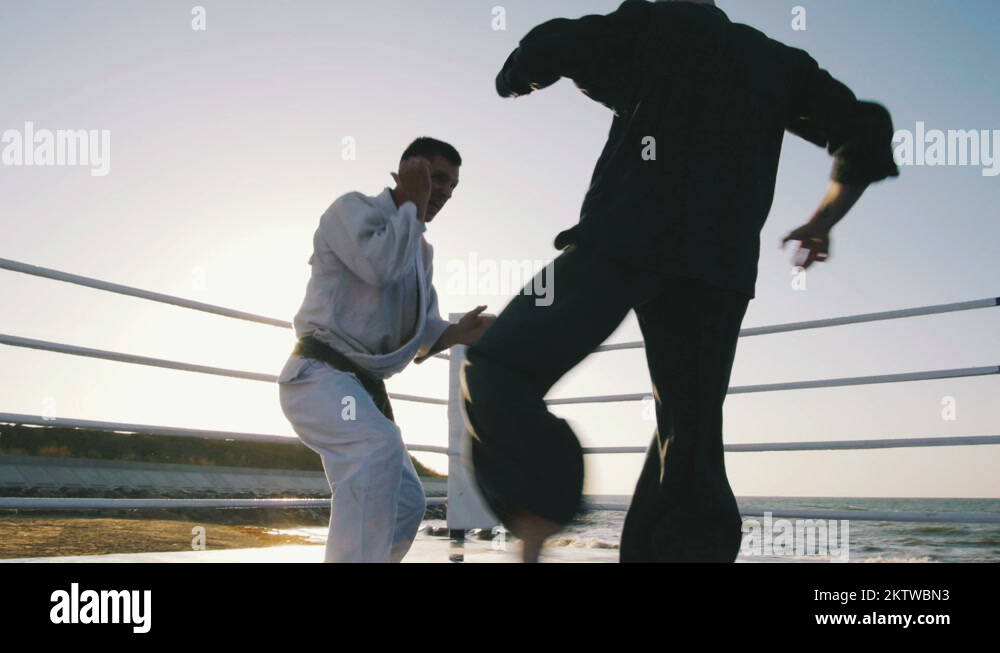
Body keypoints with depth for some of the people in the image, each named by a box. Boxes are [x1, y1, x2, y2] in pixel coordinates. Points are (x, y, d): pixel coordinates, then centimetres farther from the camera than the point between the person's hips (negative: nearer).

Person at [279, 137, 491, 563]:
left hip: (363, 385, 9)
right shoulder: (353, 207, -3)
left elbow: (420, 331, 15)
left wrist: (457, 333, -8)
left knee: (406, 503, 9)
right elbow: (380, 266, -23)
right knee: (379, 447, -36)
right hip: (318, 375, -9)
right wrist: (413, 204, -9)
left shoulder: (422, 250, 20)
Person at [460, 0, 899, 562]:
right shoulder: (777, 59, 27)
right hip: (722, 265, 4)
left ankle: (539, 515, -23)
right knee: (690, 438, 10)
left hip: (624, 239, -4)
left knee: (497, 373, -1)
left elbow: (543, 50, 7)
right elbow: (868, 131, 22)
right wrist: (821, 223, 33)